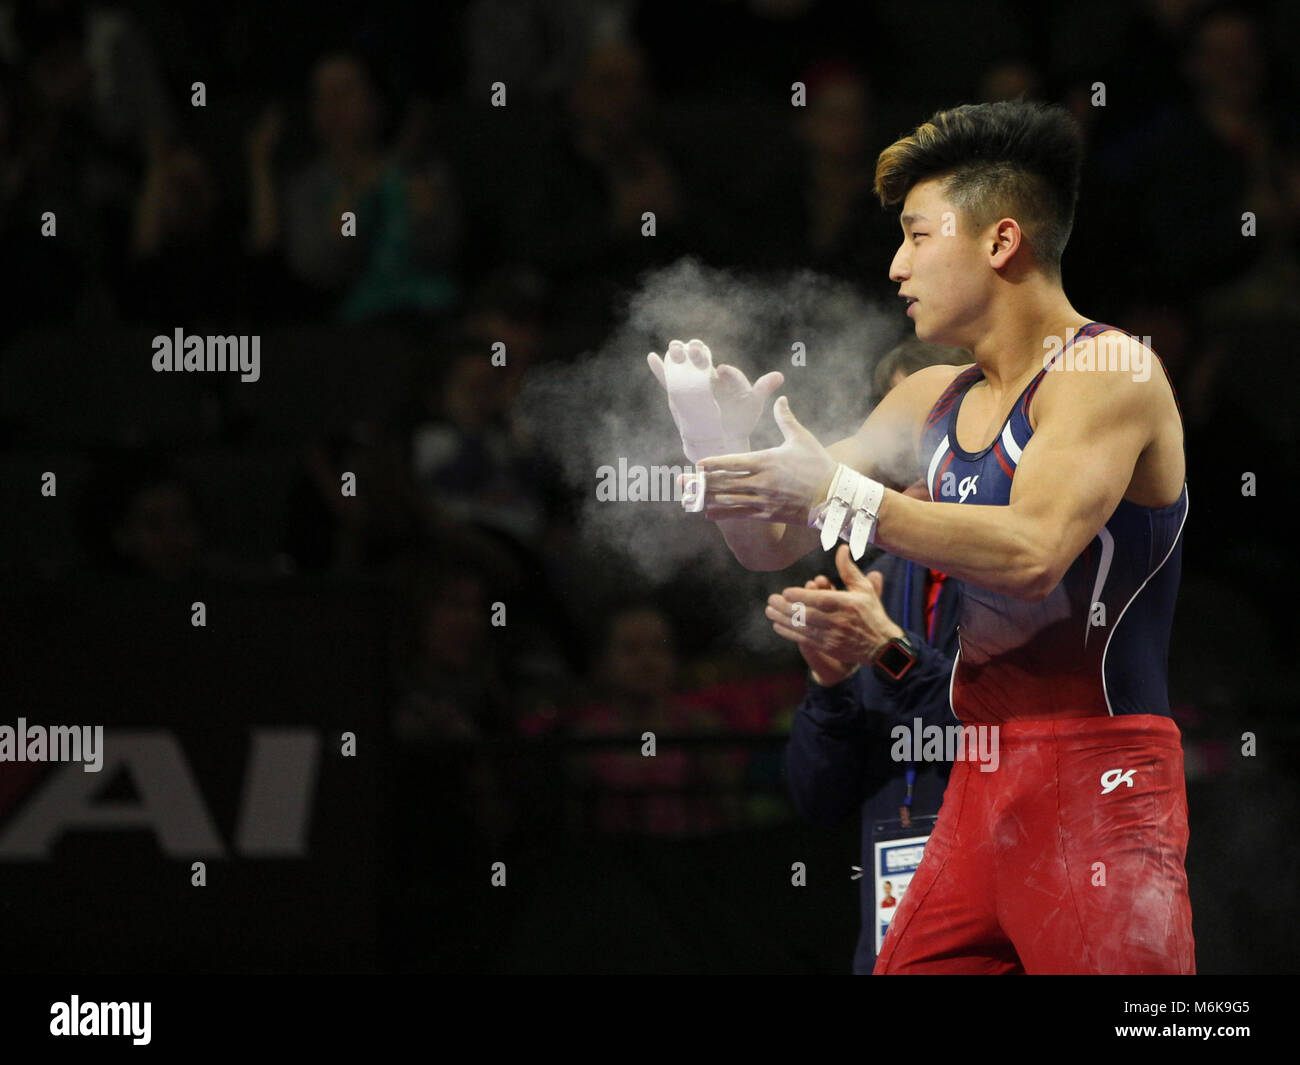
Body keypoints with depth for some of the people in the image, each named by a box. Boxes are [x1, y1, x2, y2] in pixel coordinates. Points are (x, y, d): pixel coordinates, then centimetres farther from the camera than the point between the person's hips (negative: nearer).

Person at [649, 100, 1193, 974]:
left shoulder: (1110, 372, -9)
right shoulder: (931, 404, 16)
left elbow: (1031, 553, -24)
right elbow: (773, 543, 19)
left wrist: (837, 494, -22)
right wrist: (725, 448, -2)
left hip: (1096, 780, -8)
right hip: (980, 792, 8)